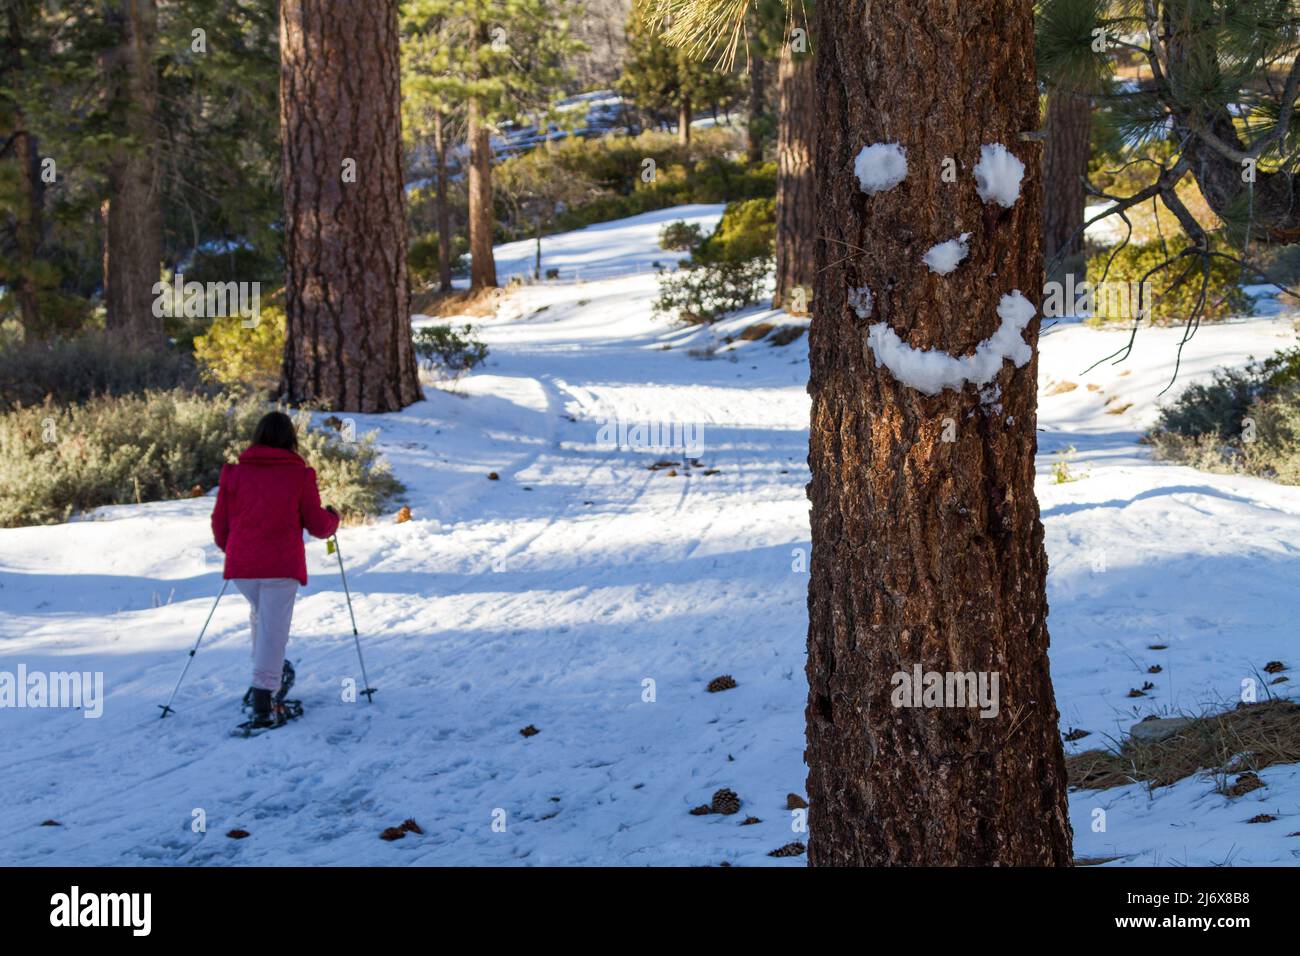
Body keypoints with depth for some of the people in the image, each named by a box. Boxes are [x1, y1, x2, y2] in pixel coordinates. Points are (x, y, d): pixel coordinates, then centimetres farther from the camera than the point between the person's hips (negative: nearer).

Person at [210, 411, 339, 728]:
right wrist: (333, 518, 27)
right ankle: (262, 701, -13)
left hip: (241, 564, 3)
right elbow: (317, 524, 3)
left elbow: (220, 523, 7)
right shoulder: (300, 475, -2)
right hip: (282, 565, -3)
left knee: (260, 613, 29)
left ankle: (268, 671, 36)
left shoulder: (235, 473, 3)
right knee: (274, 627, -3)